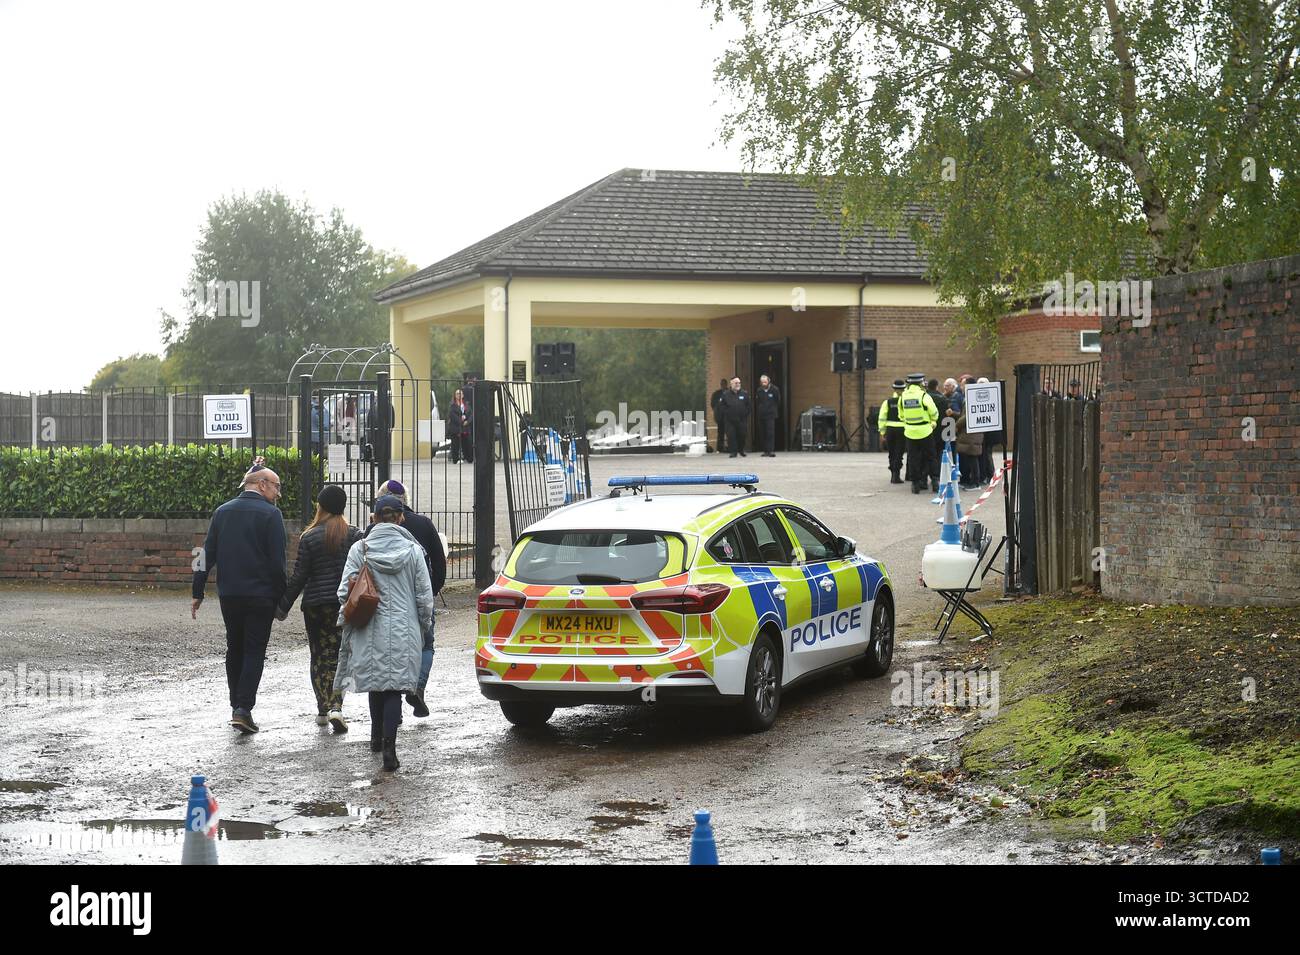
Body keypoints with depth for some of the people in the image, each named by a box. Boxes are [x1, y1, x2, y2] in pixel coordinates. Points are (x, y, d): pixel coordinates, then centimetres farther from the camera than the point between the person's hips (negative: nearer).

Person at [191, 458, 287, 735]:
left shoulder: (223, 512, 9)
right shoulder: (271, 514, -8)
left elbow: (208, 554, 8)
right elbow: (277, 562, -12)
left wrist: (198, 592, 11)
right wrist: (282, 598, -6)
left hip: (228, 595, 5)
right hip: (261, 596, -5)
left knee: (234, 649, 17)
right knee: (254, 652, 0)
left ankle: (236, 705, 21)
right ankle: (244, 709, -10)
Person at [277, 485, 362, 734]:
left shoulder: (309, 537, -4)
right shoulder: (355, 535, -1)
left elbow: (299, 577, -4)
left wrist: (283, 607, 3)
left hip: (315, 605, 0)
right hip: (346, 605, 0)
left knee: (319, 657, 12)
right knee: (340, 658, 2)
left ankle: (323, 709, 14)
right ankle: (336, 707, -15)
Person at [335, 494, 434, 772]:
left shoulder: (359, 549, -3)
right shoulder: (412, 550, -3)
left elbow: (344, 592, -3)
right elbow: (425, 595, 0)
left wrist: (347, 622, 12)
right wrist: (425, 624, 14)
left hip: (370, 631, 1)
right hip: (403, 630, -1)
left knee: (375, 681, 19)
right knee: (394, 686, -2)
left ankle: (377, 737, 32)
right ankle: (389, 747, -14)